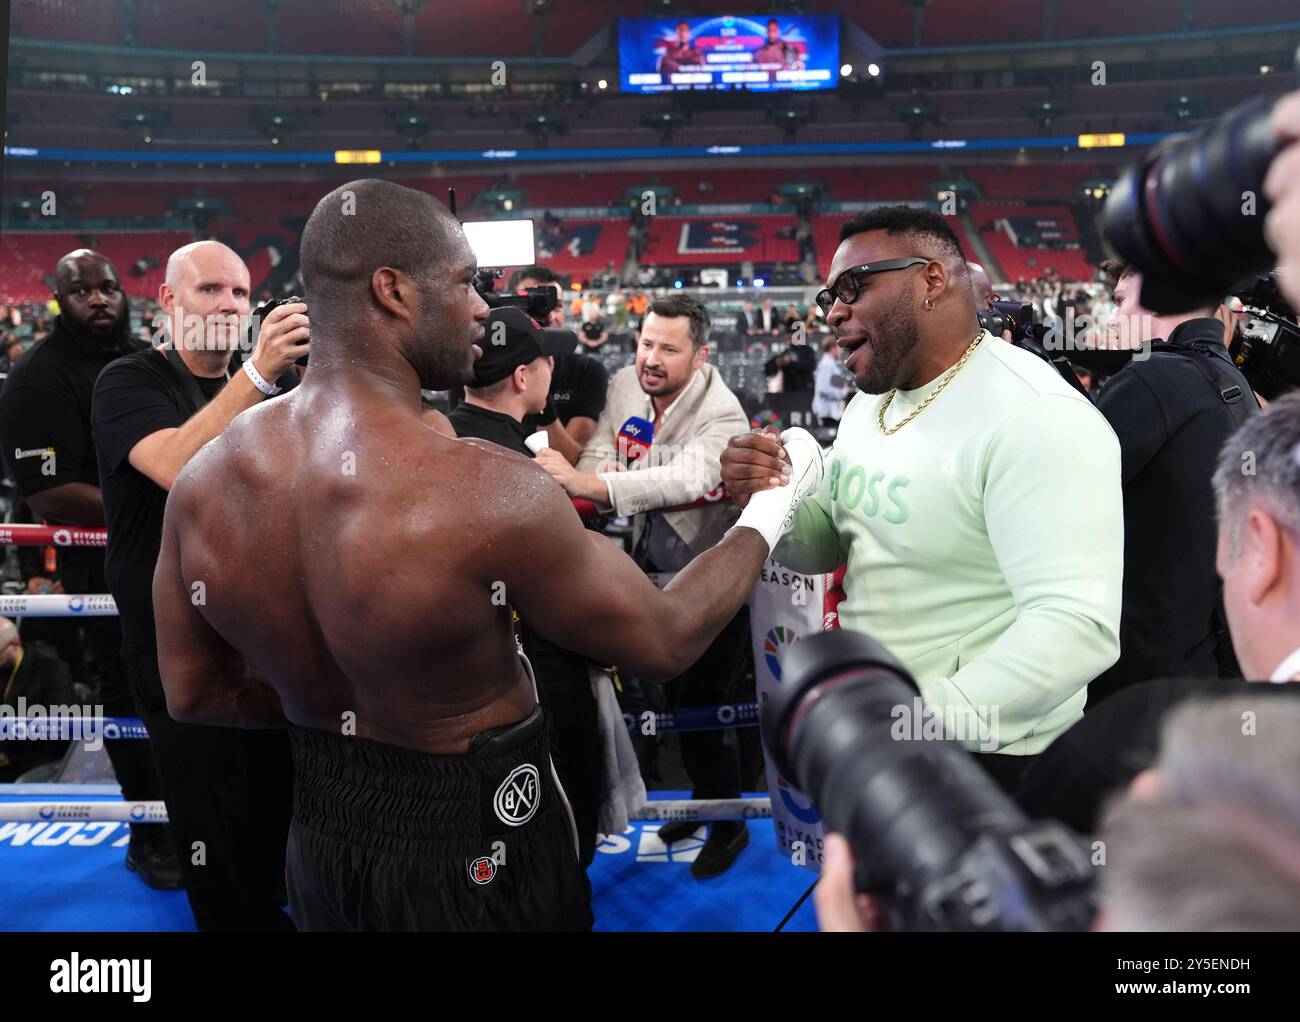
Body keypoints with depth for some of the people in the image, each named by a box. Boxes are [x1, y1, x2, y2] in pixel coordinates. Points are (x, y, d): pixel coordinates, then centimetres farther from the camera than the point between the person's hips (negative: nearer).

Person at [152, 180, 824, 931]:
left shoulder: (204, 480, -12)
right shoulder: (487, 492, -30)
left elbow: (193, 693, 0)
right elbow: (666, 641, -16)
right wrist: (772, 509, -1)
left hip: (322, 827, 5)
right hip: (474, 846, -5)